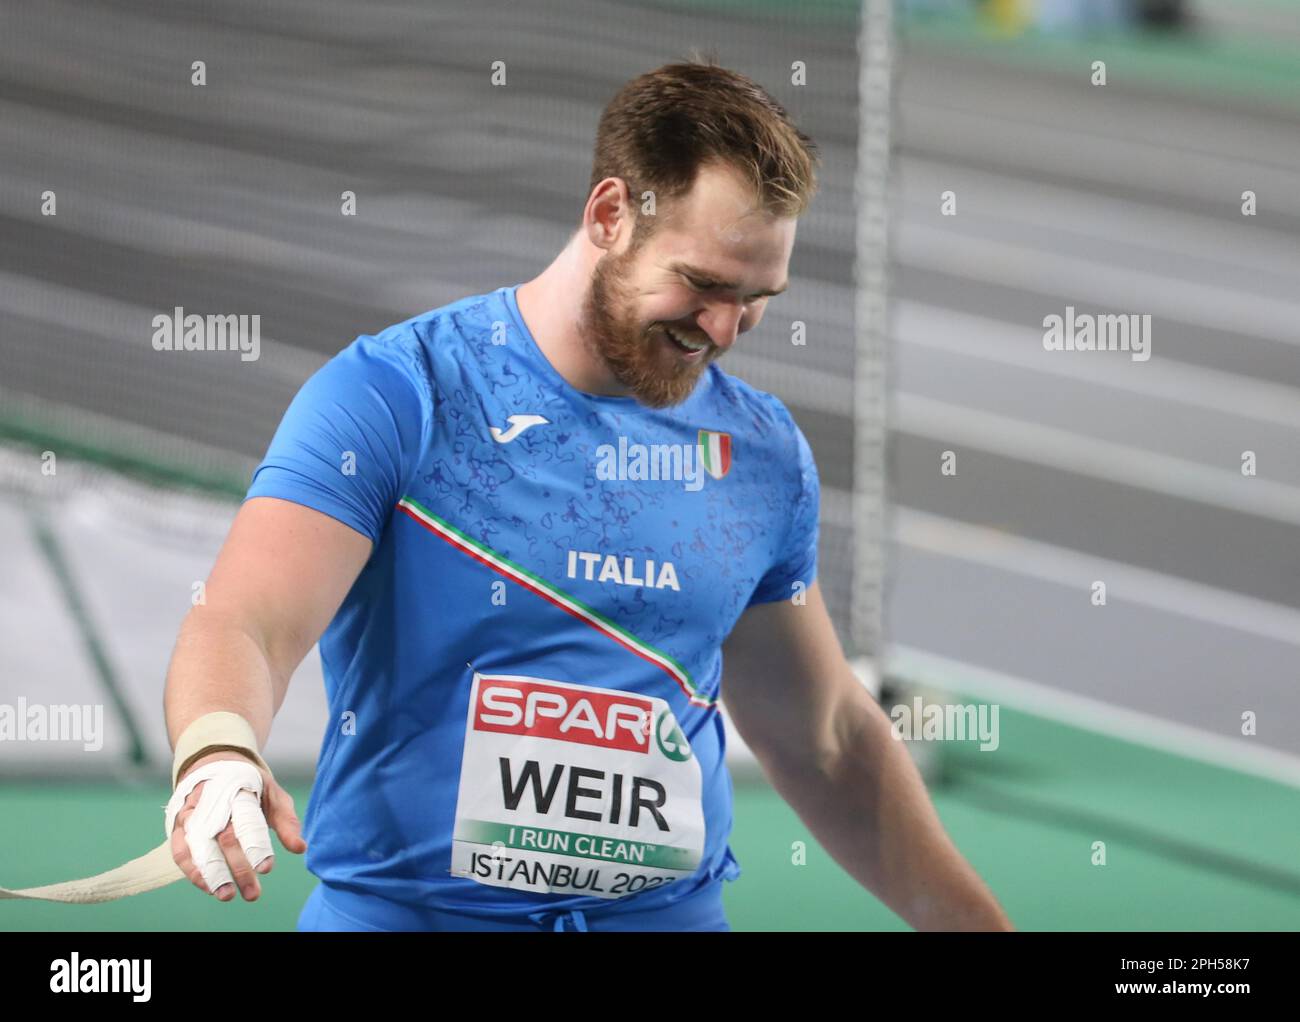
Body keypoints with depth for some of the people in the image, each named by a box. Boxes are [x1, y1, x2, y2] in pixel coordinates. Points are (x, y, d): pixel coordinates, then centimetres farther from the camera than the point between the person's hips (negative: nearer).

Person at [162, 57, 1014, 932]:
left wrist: (975, 924, 15)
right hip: (403, 909, -4)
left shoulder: (763, 453, 6)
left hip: (668, 913, 4)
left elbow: (827, 739, 17)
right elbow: (246, 626, -21)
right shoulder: (391, 396, -9)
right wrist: (215, 760, -42)